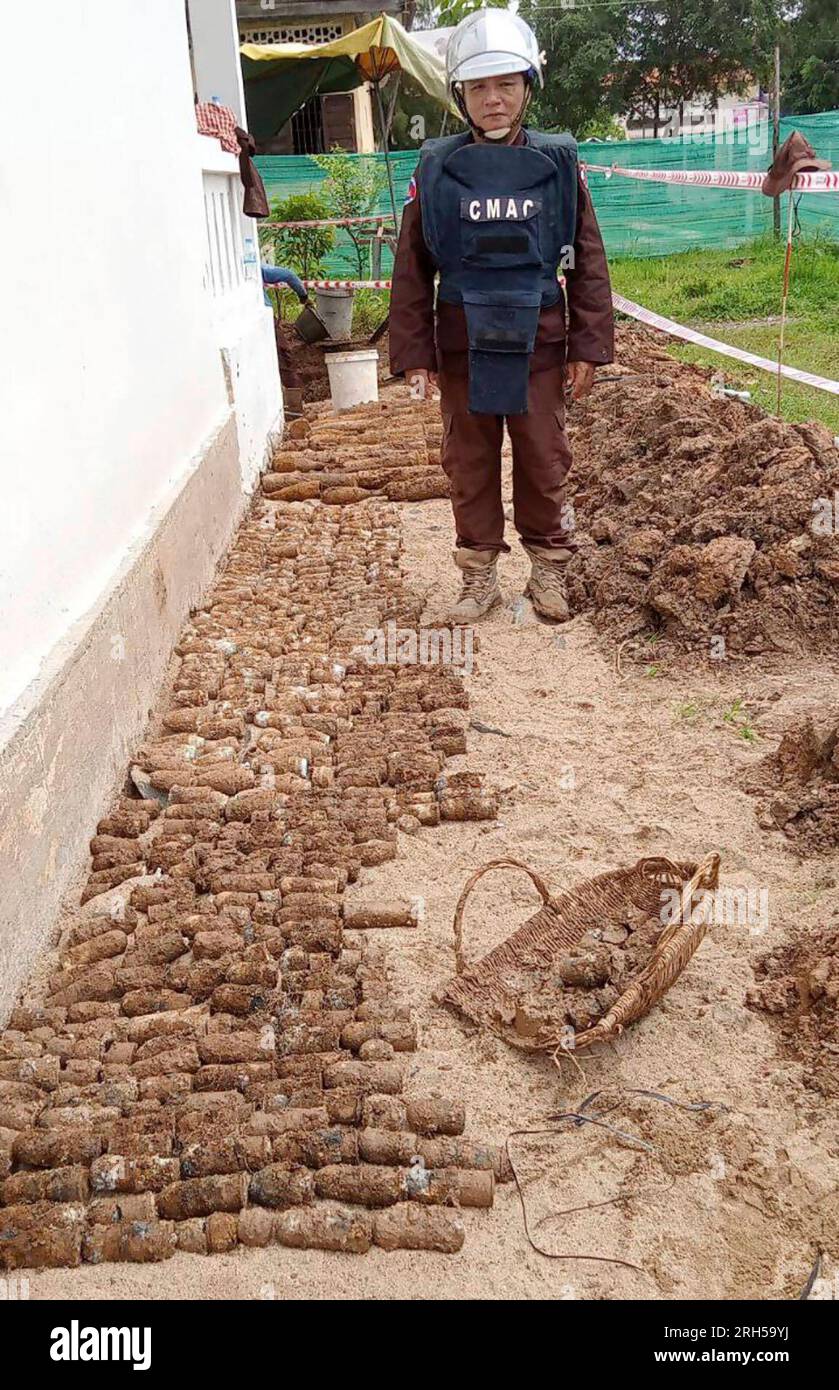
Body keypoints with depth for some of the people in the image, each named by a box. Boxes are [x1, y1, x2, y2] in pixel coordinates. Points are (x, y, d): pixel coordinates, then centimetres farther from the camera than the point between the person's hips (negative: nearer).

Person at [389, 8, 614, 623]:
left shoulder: (558, 164, 1)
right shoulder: (436, 168, 0)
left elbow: (588, 261, 3)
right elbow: (412, 269, 2)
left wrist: (589, 344, -2)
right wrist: (413, 353, -2)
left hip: (538, 340, 0)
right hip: (462, 340, 1)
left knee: (544, 459, 6)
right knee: (470, 462, 7)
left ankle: (549, 569, 22)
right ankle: (480, 575, 20)